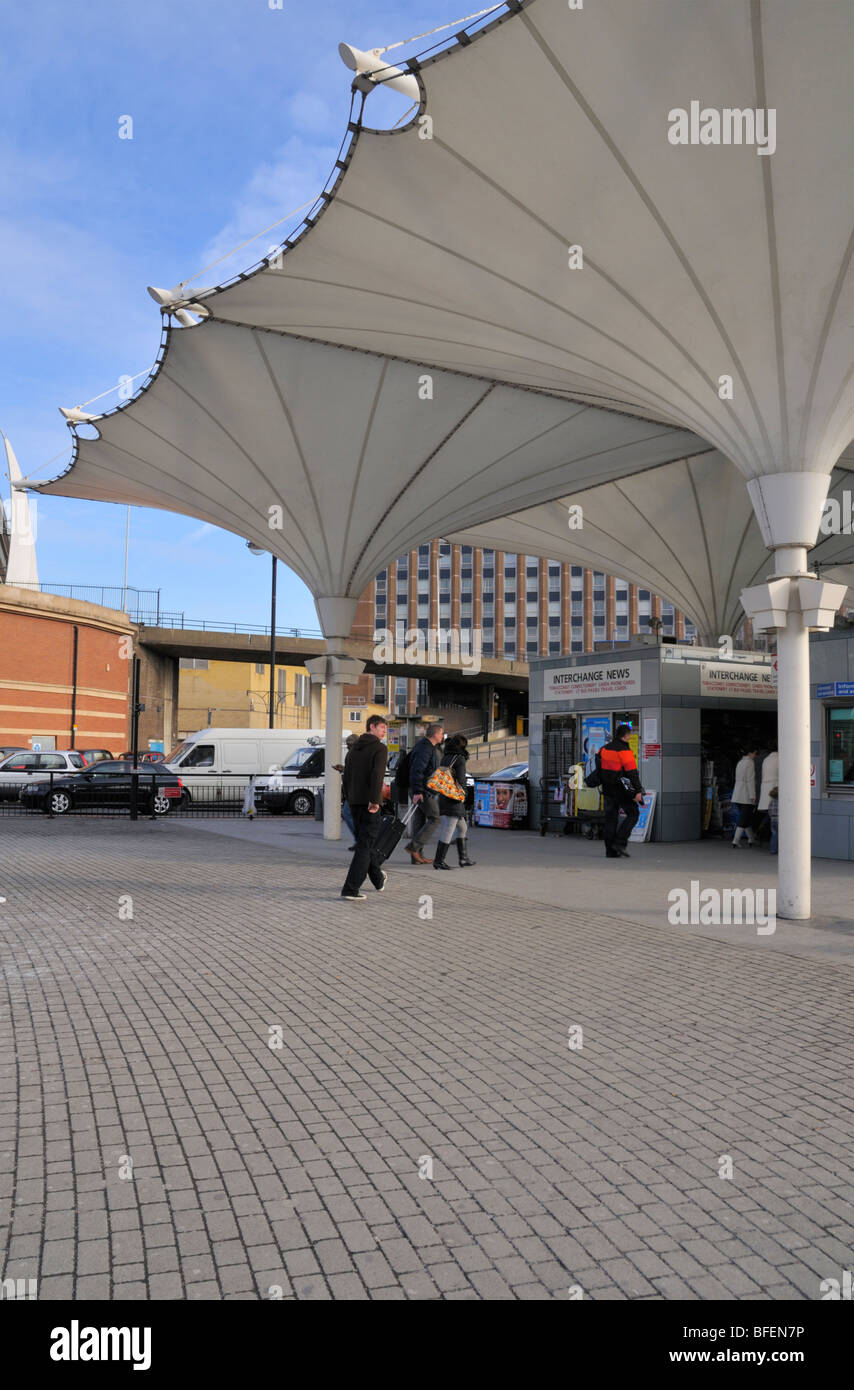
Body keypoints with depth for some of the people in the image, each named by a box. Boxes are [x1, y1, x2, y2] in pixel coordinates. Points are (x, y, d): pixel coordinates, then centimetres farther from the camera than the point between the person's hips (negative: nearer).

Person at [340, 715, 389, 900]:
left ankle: (378, 879, 35)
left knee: (365, 841, 19)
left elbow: (346, 775, 16)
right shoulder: (380, 748, -7)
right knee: (364, 845, -5)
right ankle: (351, 889, -10)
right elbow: (377, 775, -20)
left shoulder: (354, 748, 16)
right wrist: (374, 800, -24)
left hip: (354, 802, 8)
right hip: (369, 804, -8)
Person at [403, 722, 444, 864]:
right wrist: (417, 791, -28)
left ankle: (417, 856, 13)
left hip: (420, 790, 10)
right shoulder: (425, 748, -16)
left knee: (419, 821, 10)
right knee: (434, 818, -6)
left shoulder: (430, 747, 17)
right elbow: (416, 770, -24)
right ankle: (414, 846, -9)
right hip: (424, 790, -10)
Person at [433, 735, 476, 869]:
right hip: (454, 798, -8)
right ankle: (438, 860, -6)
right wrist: (462, 794, -3)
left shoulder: (445, 758, 13)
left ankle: (463, 858, 18)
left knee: (462, 828, 17)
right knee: (449, 829, -5)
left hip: (443, 797, 8)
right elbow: (461, 780, -14)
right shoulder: (460, 759, -8)